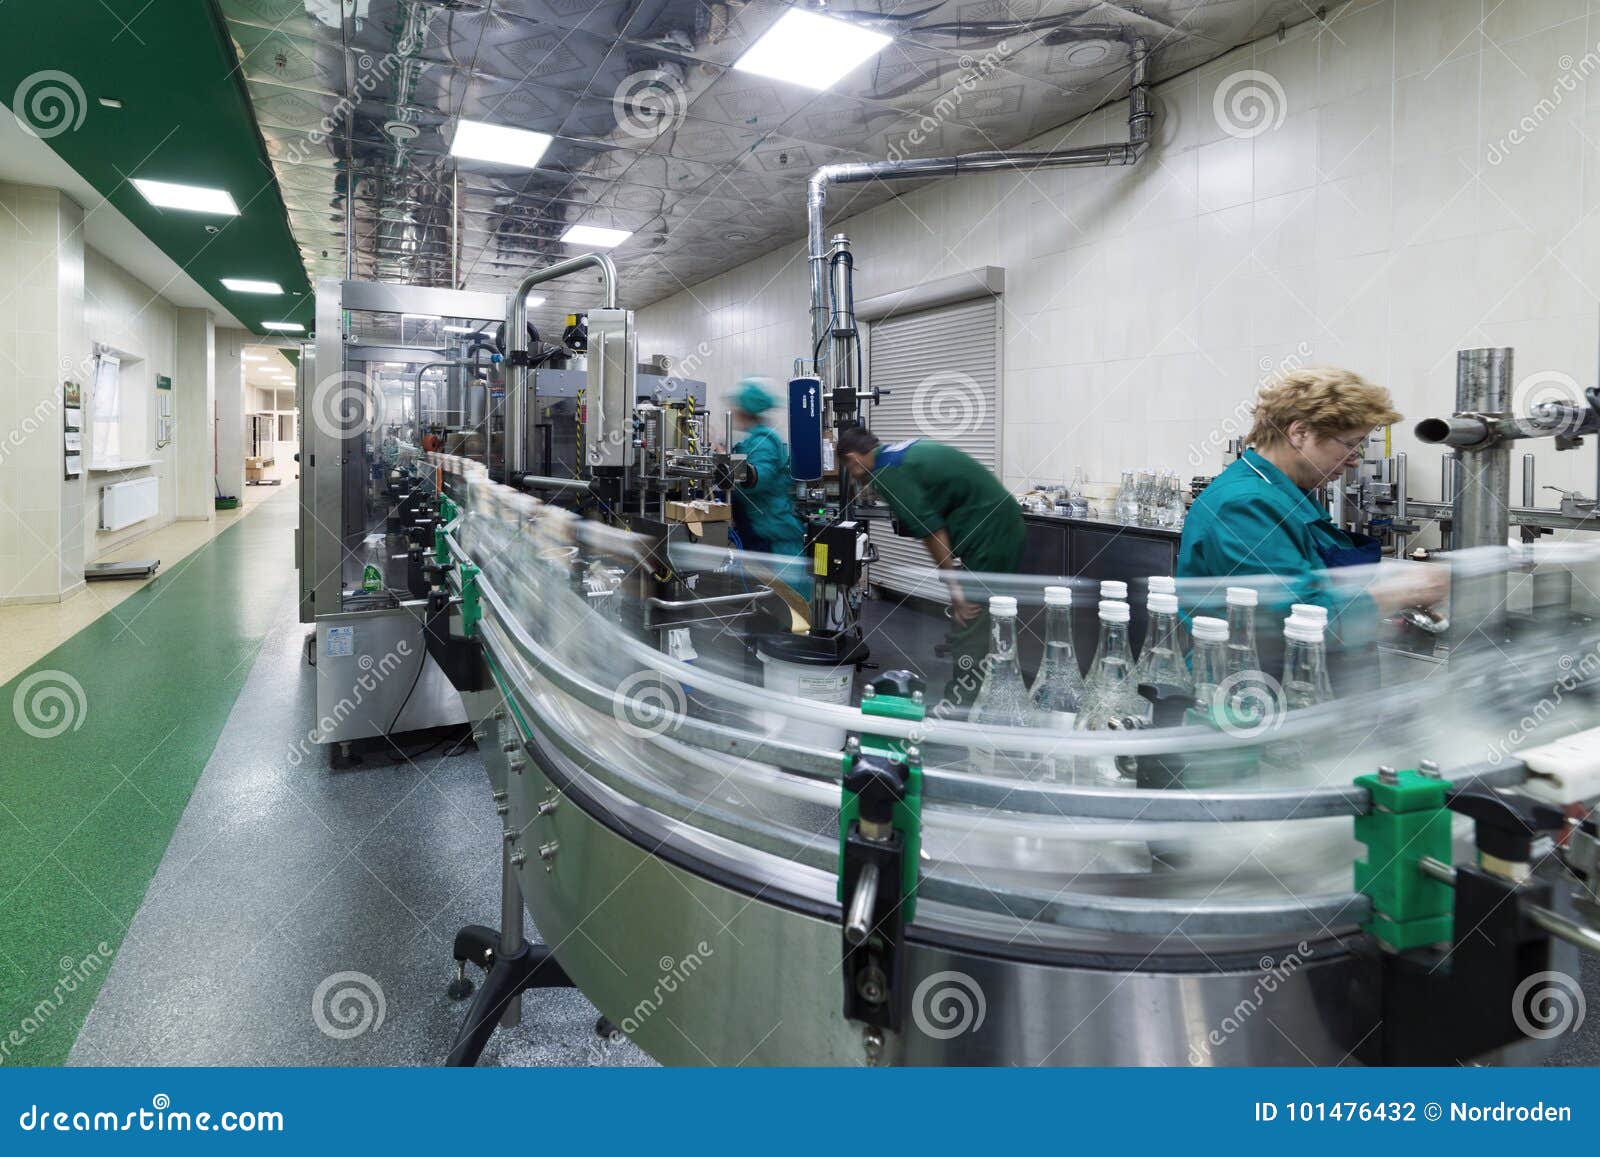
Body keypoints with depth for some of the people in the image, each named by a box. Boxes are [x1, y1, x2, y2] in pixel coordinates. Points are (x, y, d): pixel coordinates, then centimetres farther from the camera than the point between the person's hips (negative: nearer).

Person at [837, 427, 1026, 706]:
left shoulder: (887, 473, -11)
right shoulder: (909, 450, 17)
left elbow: (929, 529, -16)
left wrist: (954, 586, -12)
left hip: (987, 537, -10)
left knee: (969, 630, -4)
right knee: (982, 627, 17)